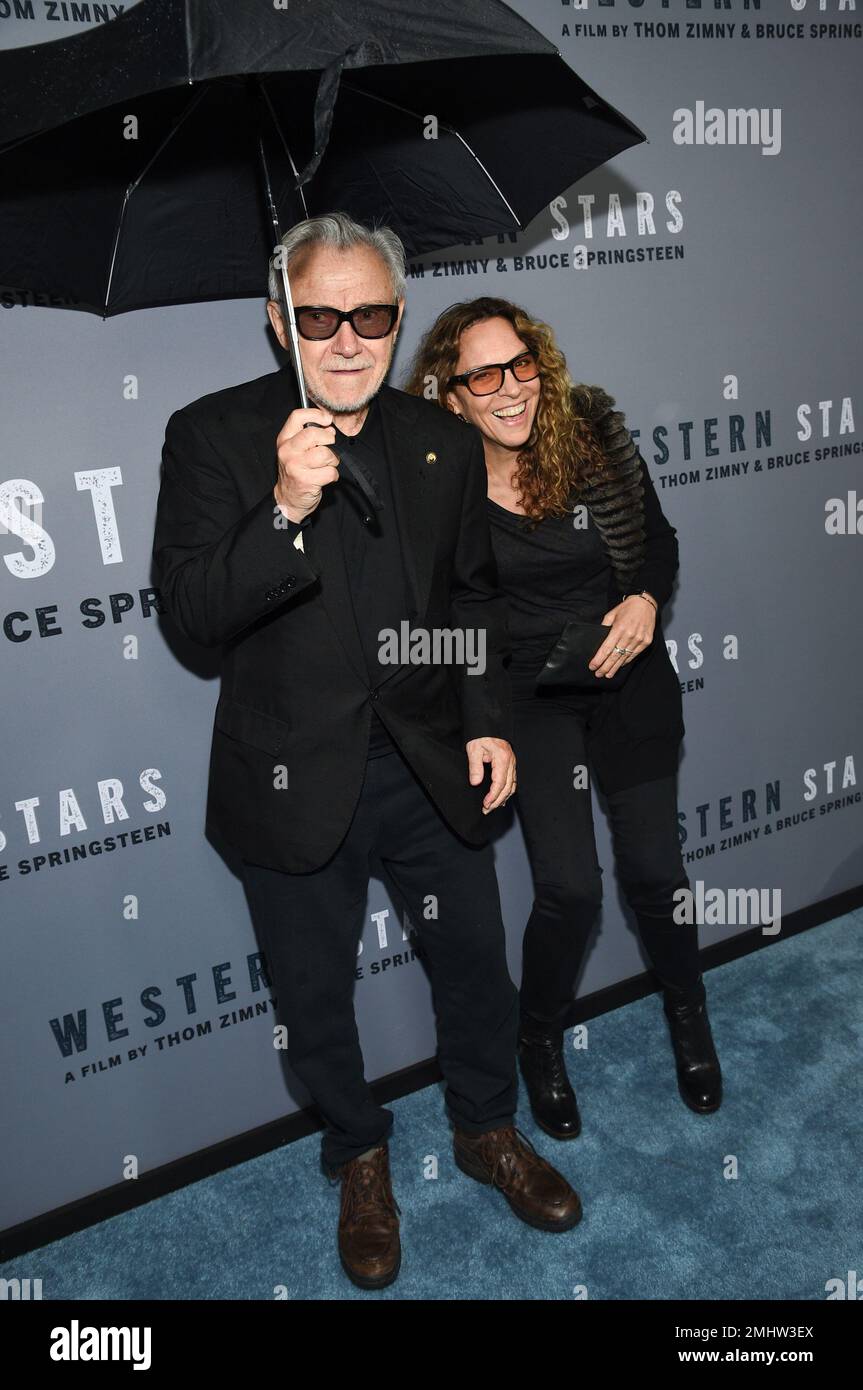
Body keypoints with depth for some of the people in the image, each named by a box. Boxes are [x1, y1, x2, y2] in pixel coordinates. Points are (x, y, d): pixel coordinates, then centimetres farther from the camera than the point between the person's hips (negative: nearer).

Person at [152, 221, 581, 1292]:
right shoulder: (212, 436, -9)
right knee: (316, 992, 16)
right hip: (296, 779, -2)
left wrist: (488, 721, 3)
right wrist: (286, 511, -32)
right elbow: (192, 610, -18)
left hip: (433, 762, 3)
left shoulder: (447, 445, 2)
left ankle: (487, 1130, 46)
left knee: (475, 961, 18)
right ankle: (358, 1158, 44)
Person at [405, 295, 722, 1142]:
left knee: (654, 869, 6)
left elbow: (657, 538, 3)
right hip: (527, 693, -2)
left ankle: (688, 1016, 38)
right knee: (569, 889, -7)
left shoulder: (593, 434, -9)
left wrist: (647, 602, -14)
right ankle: (540, 1040, 24)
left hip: (628, 676, 2)